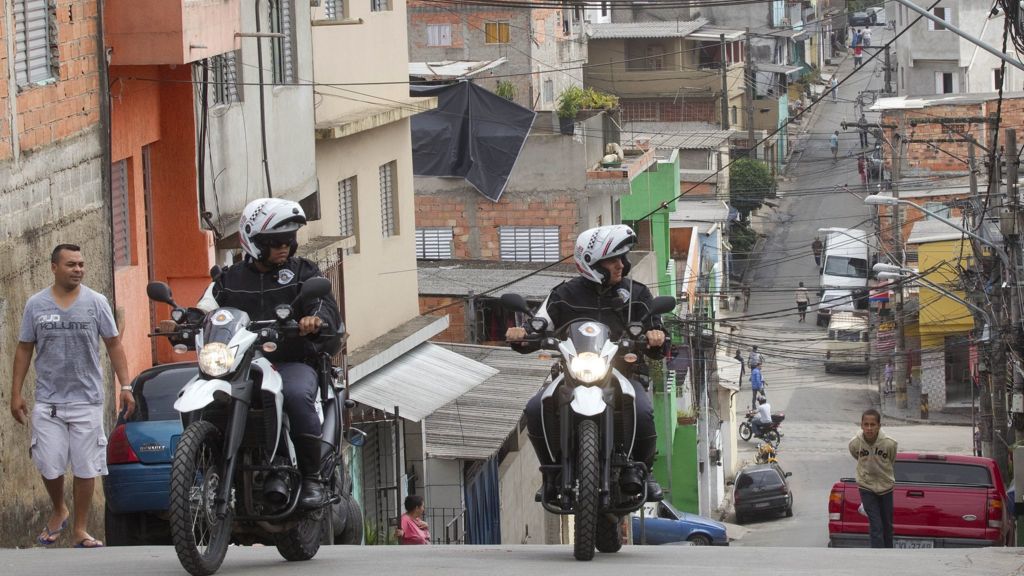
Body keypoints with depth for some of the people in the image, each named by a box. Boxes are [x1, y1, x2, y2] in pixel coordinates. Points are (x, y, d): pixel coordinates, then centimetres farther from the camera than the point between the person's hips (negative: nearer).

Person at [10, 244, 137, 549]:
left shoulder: (96, 302, 2)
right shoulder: (36, 304, 4)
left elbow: (114, 345, 6)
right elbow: (24, 349, 9)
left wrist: (125, 386, -2)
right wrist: (16, 393, 6)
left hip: (87, 400, 0)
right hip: (47, 401, 0)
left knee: (86, 468, 0)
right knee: (50, 466, -3)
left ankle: (80, 530, 11)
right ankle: (58, 512, 25)